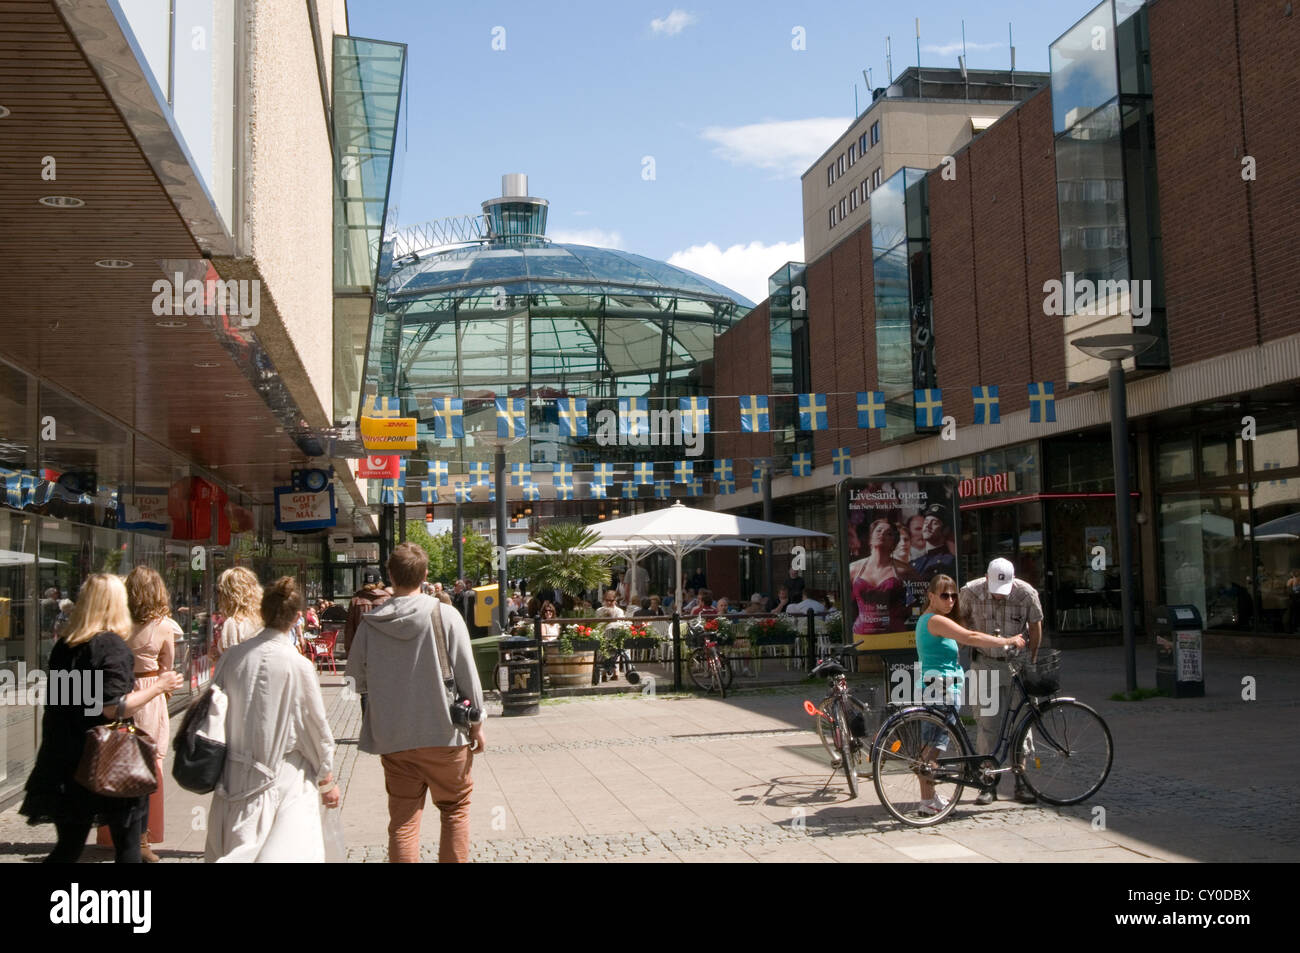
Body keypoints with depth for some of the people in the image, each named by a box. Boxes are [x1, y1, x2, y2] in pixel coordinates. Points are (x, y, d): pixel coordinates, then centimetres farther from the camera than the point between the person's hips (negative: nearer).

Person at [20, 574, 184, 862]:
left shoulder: (63, 646, 6)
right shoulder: (112, 646, -14)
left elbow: (56, 700, 18)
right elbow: (113, 708, -20)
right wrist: (158, 687, -9)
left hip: (65, 760, 6)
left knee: (69, 845, 14)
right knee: (127, 844, 8)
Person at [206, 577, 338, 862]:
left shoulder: (231, 656, -4)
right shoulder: (299, 667, -15)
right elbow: (317, 728, -7)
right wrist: (327, 781, 7)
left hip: (235, 776, 4)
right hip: (285, 780, -4)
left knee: (230, 853, 16)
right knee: (288, 853, 3)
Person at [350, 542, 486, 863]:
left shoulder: (370, 624, -4)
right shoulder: (445, 616, -11)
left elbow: (358, 680, 7)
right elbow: (467, 675, -8)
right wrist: (476, 723, 4)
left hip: (392, 738, 2)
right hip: (444, 733, -2)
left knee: (403, 820, 10)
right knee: (455, 808, 16)